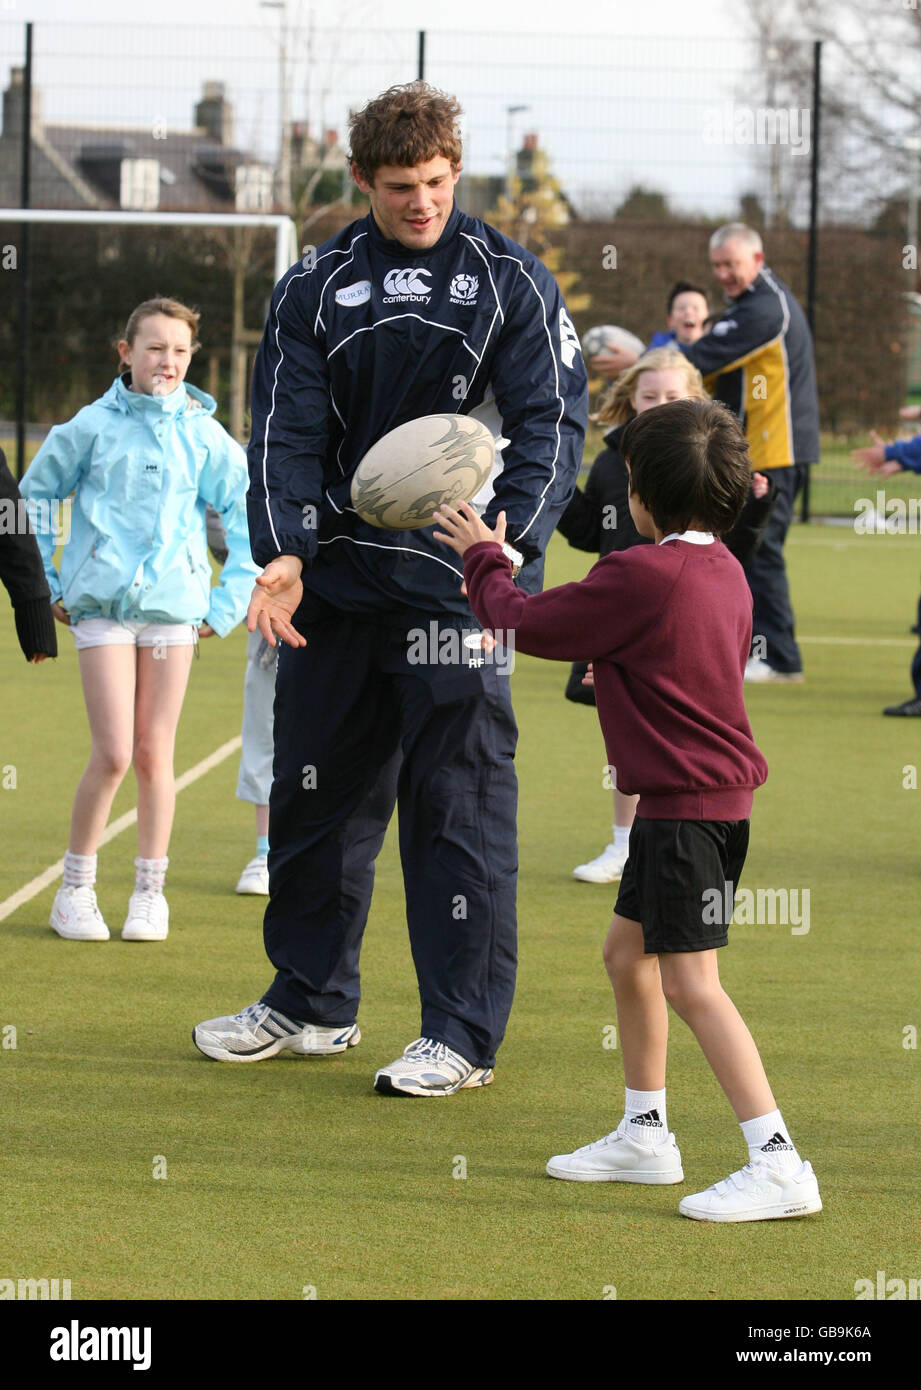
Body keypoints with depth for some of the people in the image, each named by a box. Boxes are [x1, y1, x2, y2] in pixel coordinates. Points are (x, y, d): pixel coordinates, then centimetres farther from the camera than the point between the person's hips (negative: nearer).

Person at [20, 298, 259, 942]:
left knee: (155, 753, 3)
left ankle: (150, 893, 14)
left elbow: (250, 519, 12)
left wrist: (228, 603, 7)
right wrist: (46, 586, 10)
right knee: (113, 754, -9)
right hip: (102, 602, -2)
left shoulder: (204, 435, 5)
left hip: (174, 606, 2)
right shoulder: (93, 425, 1)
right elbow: (33, 497, 12)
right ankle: (77, 888, 5)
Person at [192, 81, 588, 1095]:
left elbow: (551, 422, -6)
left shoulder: (510, 282, 1)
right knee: (313, 789, 11)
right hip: (336, 578, 4)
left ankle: (463, 1032, 2)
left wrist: (508, 541, -21)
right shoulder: (315, 289, 9)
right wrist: (283, 552, -13)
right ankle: (310, 1003, 26)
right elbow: (287, 430, 4)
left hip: (459, 580, -4)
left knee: (458, 801, -5)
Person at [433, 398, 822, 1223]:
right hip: (699, 798, 10)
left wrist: (484, 559, 8)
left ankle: (779, 1166, -16)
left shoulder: (640, 575, -18)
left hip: (692, 807, -10)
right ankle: (645, 1137, 31)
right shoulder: (724, 570, 9)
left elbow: (529, 626, -9)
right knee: (627, 953, 20)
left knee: (690, 982, -12)